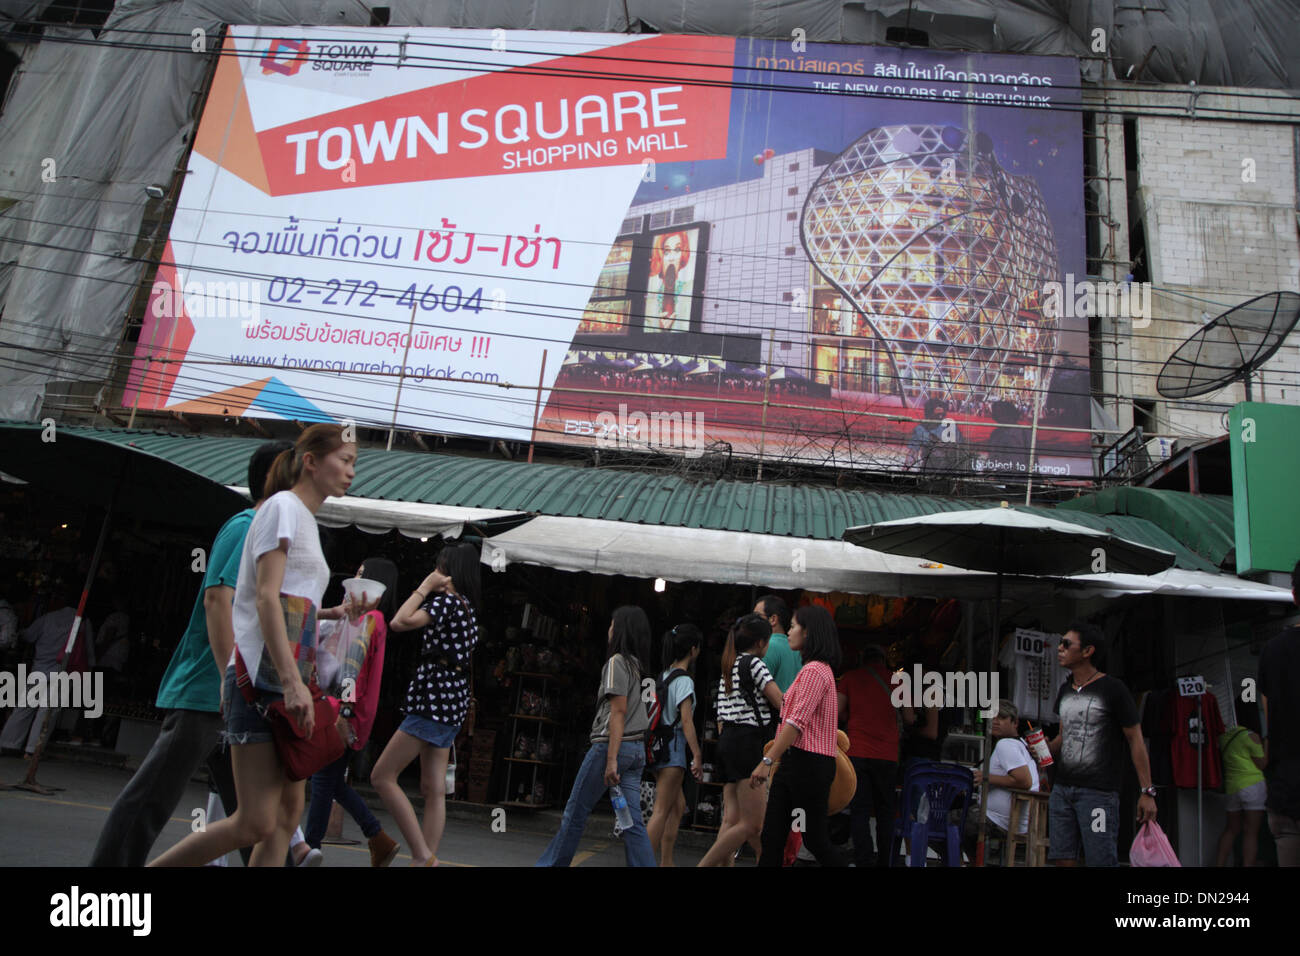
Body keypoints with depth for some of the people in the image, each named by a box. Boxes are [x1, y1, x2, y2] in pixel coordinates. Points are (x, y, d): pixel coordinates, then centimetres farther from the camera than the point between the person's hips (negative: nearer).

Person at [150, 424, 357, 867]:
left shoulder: (306, 520, 22)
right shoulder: (283, 506, -6)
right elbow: (265, 597, -17)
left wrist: (334, 614, 12)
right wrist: (293, 681, -23)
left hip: (290, 683, 10)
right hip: (263, 680, -10)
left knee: (289, 812, 6)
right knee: (255, 823, -8)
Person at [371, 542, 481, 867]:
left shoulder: (446, 600, -12)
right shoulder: (467, 606, 16)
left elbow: (400, 622, -22)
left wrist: (424, 587, -9)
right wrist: (431, 589, 15)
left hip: (436, 693, -10)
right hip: (453, 698, 10)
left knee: (382, 776, -5)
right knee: (433, 788, 8)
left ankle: (422, 855, -9)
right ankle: (427, 859, 9)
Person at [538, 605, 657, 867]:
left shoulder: (616, 662, -9)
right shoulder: (638, 666, 14)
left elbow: (618, 713, -16)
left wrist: (611, 759, -19)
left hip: (613, 745, -8)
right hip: (637, 749, 8)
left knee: (576, 812, 6)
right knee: (633, 822, 4)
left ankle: (553, 863, 17)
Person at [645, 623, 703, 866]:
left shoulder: (664, 676, 13)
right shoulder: (684, 680, -12)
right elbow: (686, 721, -17)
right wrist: (697, 757, -16)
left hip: (658, 743, 9)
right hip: (673, 745, -9)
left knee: (678, 806, 17)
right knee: (661, 811, -8)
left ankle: (666, 862, 20)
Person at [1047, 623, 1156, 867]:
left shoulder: (1112, 690, -5)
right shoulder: (1065, 690, 16)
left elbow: (1135, 740, -4)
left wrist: (1147, 792, -8)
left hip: (1098, 792, -6)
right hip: (1062, 788, 7)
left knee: (1101, 860, -6)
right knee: (1063, 858, 5)